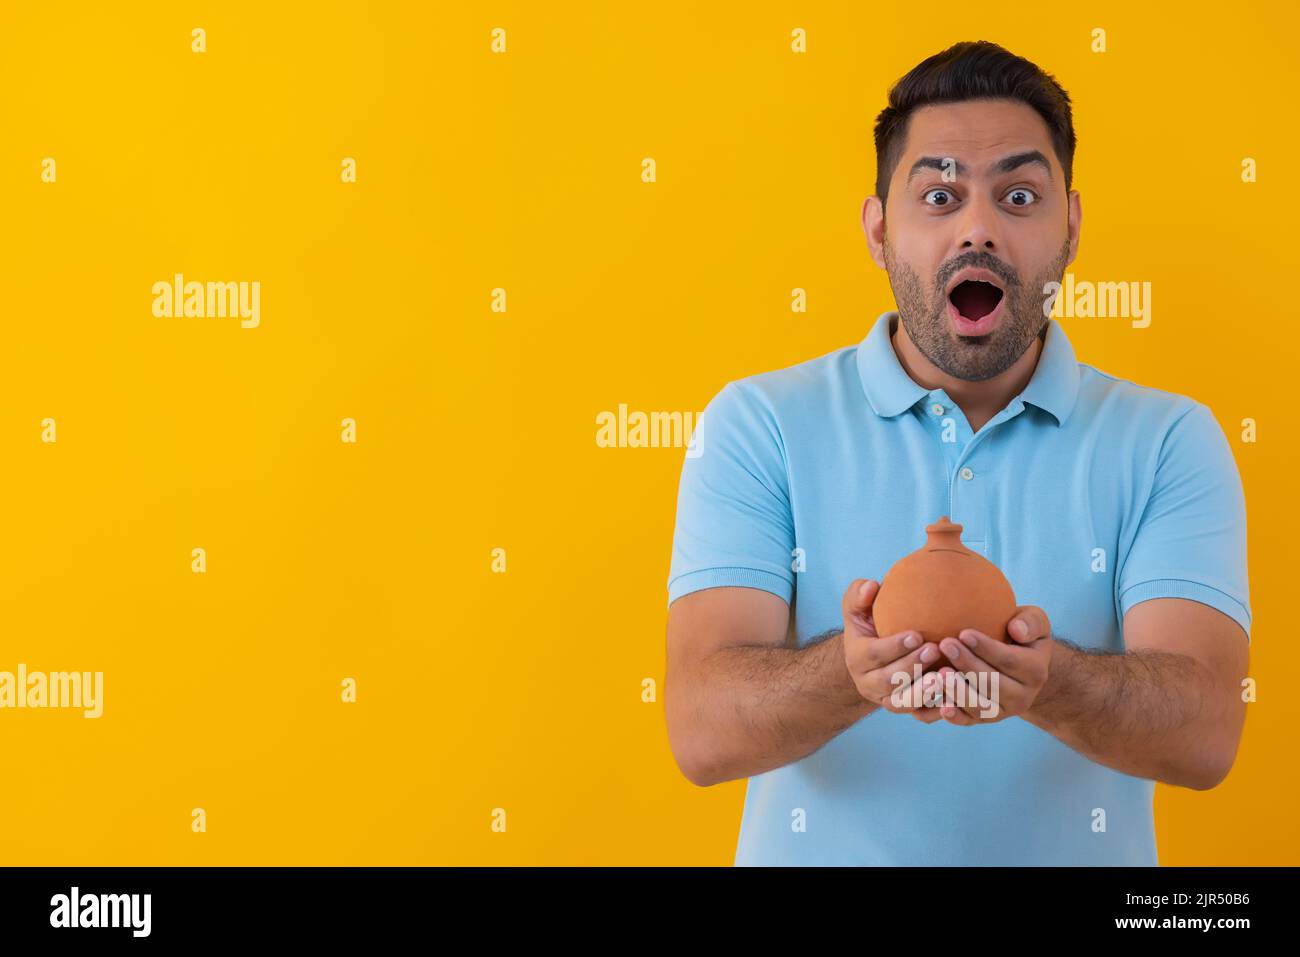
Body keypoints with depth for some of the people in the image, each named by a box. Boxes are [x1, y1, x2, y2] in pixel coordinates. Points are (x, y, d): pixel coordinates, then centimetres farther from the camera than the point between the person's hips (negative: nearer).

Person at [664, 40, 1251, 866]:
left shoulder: (1168, 444, 1)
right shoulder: (758, 427, -1)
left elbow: (1204, 733, -11)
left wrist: (1043, 681, -29)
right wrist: (852, 672, -29)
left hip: (1077, 850, 1)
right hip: (821, 851, 0)